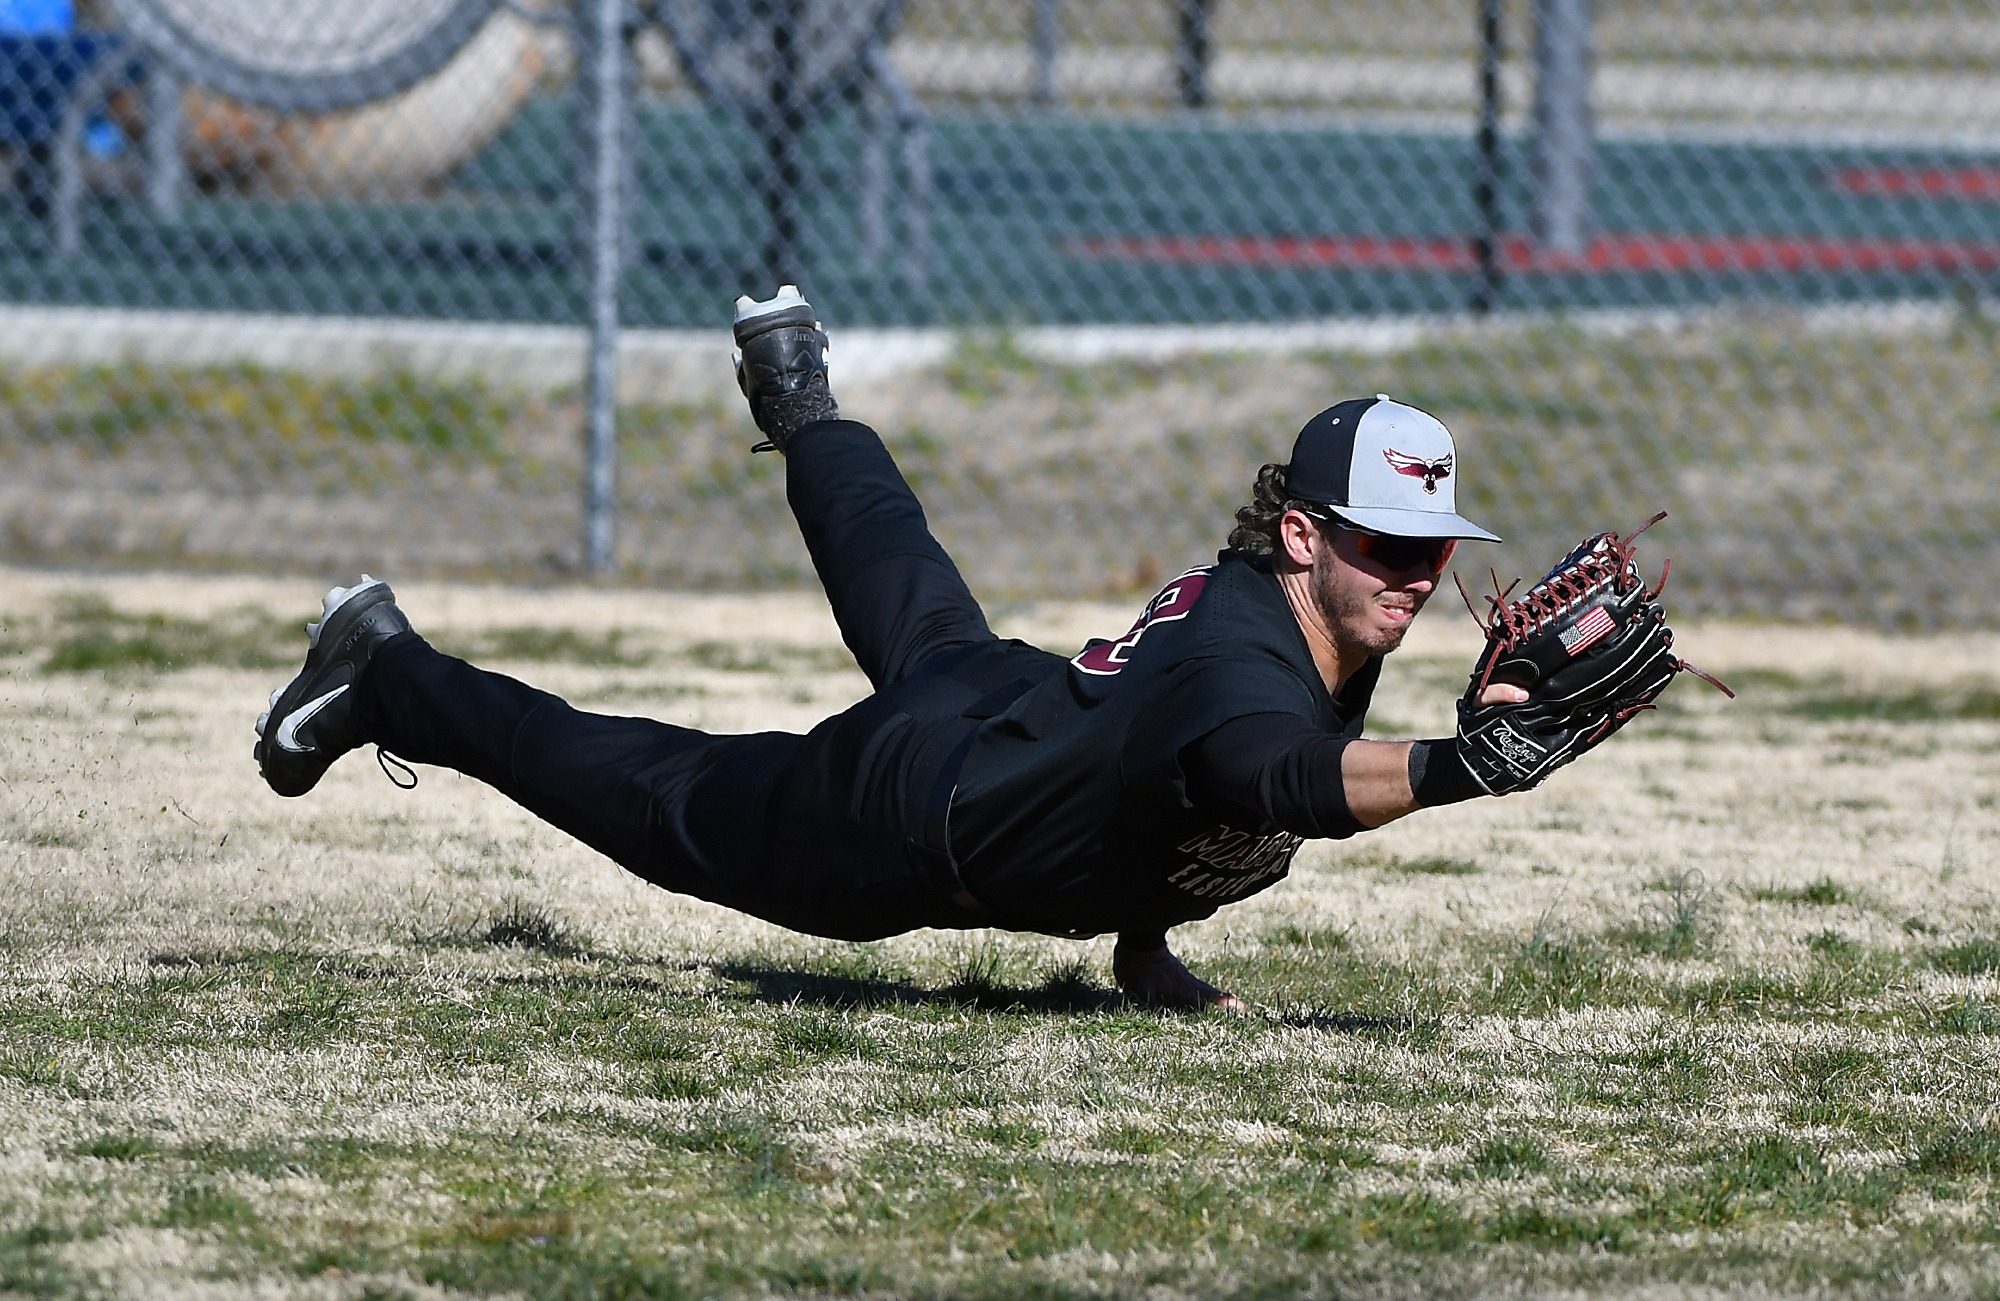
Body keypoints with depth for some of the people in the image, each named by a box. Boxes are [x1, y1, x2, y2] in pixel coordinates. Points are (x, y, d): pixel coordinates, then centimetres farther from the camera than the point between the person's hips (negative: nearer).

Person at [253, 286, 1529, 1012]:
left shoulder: (1336, 633, -12)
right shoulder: (1247, 667, -41)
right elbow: (1276, 777, -66)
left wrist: (1142, 927, 11)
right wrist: (1458, 767, -78)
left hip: (1009, 708, 9)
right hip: (895, 823, -8)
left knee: (924, 630, 41)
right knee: (655, 798, 15)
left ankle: (802, 406, 69)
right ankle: (388, 671, 33)